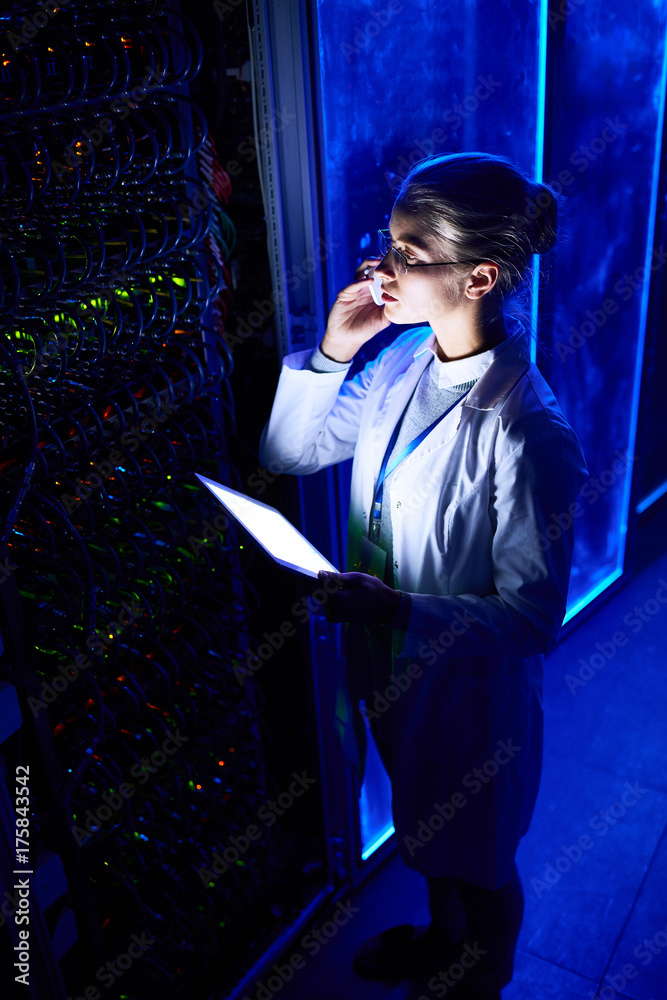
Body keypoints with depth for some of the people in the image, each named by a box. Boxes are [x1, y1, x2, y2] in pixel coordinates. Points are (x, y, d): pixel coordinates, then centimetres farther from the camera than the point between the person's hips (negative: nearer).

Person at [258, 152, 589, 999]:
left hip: (469, 689, -6)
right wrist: (330, 352, -15)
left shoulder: (526, 434, -32)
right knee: (422, 828, 32)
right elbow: (286, 452, -1)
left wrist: (400, 611, -34)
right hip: (391, 662, 7)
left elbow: (532, 618, -24)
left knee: (476, 859, 24)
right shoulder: (403, 360, -9)